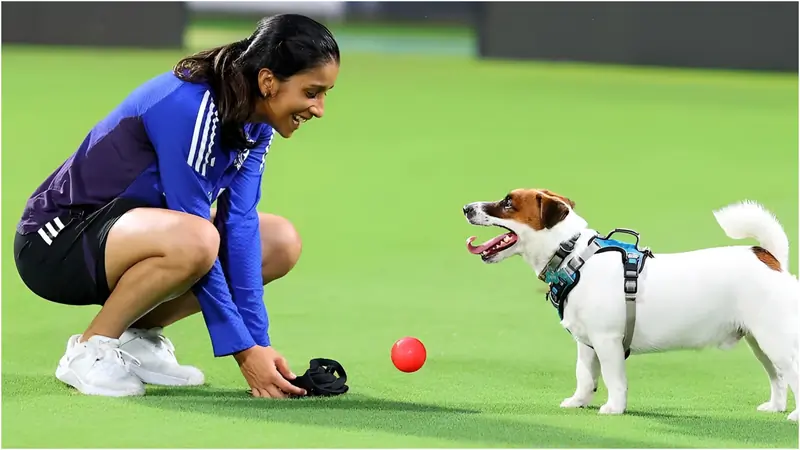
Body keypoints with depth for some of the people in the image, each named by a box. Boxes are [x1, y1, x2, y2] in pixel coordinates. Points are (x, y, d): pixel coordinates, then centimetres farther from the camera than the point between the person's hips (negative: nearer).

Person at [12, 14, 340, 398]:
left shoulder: (255, 124, -1)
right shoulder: (189, 107, -28)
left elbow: (239, 226, -8)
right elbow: (196, 237, -28)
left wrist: (258, 341, -18)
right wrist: (244, 350, -26)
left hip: (127, 230, 9)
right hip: (55, 242, -9)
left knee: (281, 243, 2)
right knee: (194, 241, -37)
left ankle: (137, 335, 6)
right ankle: (89, 351, -15)